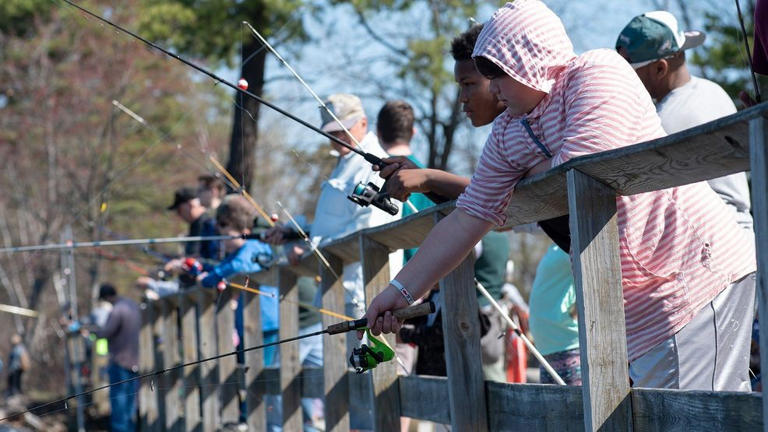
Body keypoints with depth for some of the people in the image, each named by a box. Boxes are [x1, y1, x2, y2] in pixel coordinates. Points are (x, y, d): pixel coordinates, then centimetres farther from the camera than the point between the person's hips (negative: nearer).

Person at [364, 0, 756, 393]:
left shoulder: (598, 72, -12)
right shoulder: (507, 133, 11)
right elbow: (467, 219, 13)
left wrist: (530, 175, 1)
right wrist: (401, 290, 10)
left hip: (696, 268, -8)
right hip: (636, 301, 8)